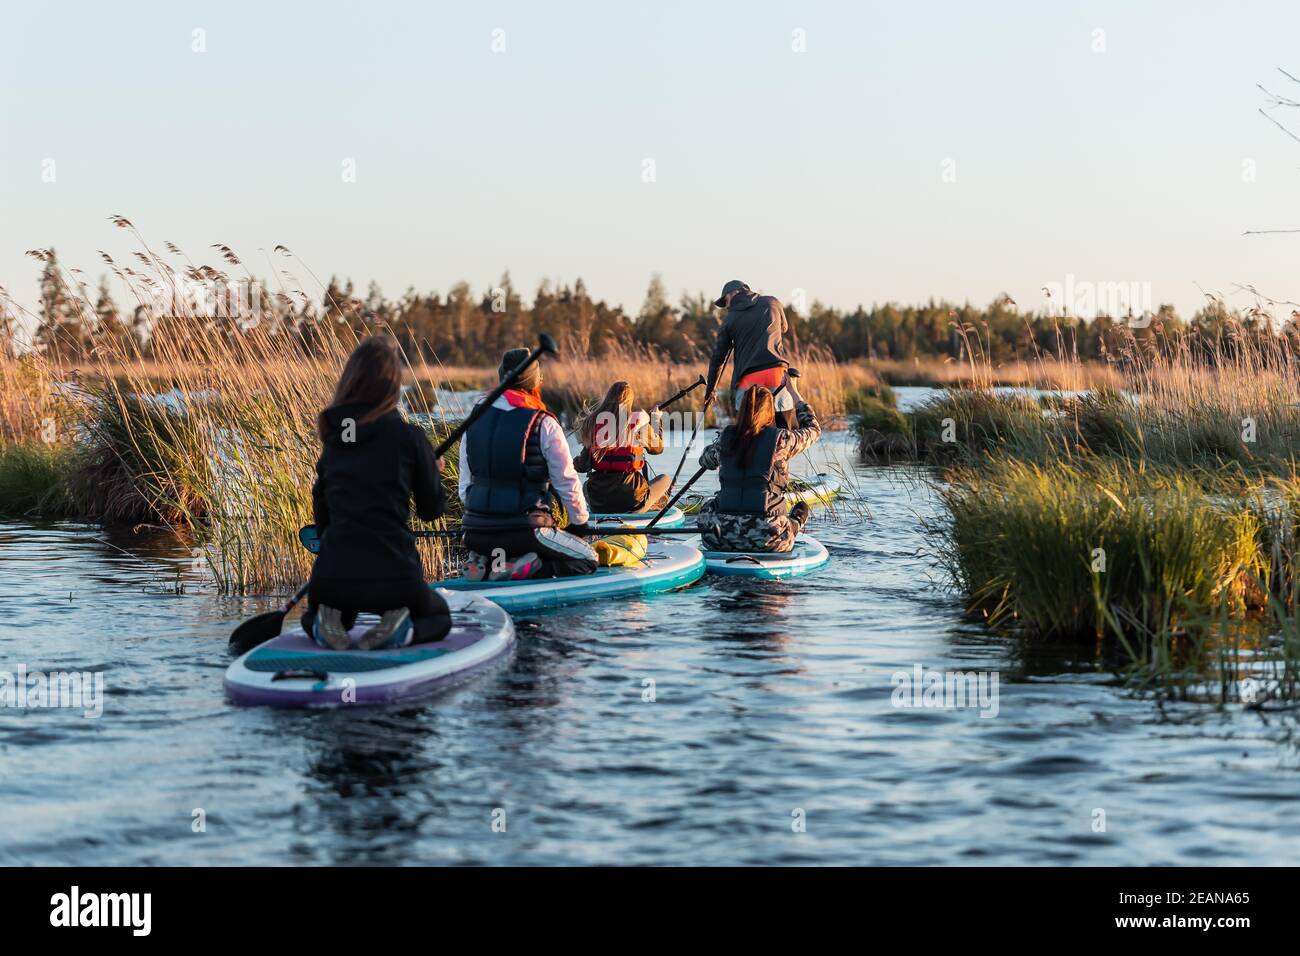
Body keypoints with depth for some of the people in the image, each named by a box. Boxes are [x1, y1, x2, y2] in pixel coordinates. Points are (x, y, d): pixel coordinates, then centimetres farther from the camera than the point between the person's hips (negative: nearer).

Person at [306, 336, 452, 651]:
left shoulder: (333, 438, 5)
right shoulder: (409, 436, -7)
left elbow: (321, 512, 13)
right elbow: (431, 509, 3)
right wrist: (434, 472, 23)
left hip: (331, 577, 3)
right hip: (392, 575, -3)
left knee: (313, 619, 35)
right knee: (438, 617, 28)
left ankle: (323, 625, -1)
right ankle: (402, 632, -6)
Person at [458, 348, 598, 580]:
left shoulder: (474, 422, 7)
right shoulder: (544, 425, -9)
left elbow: (465, 486, 12)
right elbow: (567, 482, -3)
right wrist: (579, 522, 14)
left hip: (476, 534, 6)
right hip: (524, 532, -6)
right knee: (587, 560, 10)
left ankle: (483, 564, 2)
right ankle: (521, 569, -13)